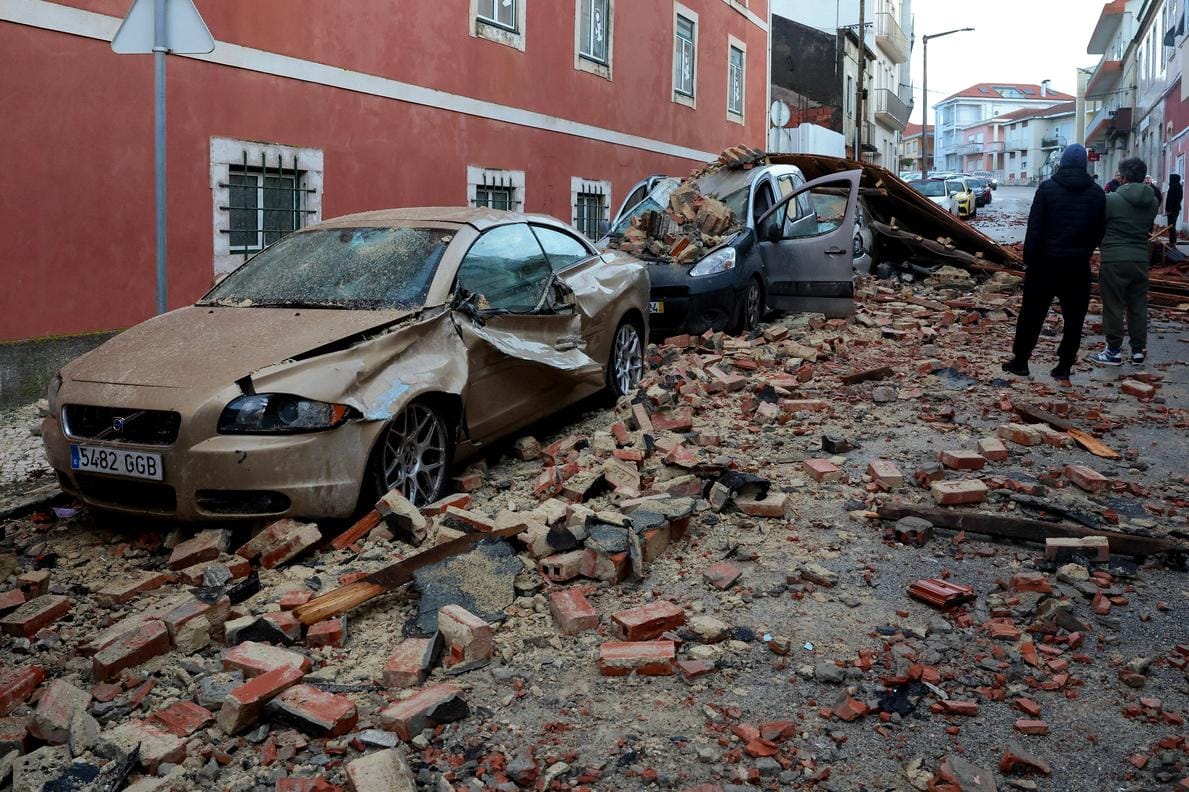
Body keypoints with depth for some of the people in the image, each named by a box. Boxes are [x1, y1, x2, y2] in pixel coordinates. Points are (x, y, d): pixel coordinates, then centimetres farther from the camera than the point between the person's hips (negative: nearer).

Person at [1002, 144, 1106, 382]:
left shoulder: (1047, 188, -7)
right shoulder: (1097, 193, 2)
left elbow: (1034, 228, -9)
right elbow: (1099, 231, 4)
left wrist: (1028, 259, -5)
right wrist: (1083, 252, 14)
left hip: (1046, 262, -2)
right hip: (1078, 265, 2)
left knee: (1031, 313, 7)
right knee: (1073, 317, 9)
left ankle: (1020, 361, 11)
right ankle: (1064, 366, 11)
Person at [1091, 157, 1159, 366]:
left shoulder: (1112, 199, -14)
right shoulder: (1152, 202, 5)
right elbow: (1149, 228, 16)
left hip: (1114, 261, -5)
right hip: (1140, 260, 5)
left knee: (1113, 306, 3)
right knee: (1138, 306, 12)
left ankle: (1114, 351, 7)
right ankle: (1138, 351, 16)